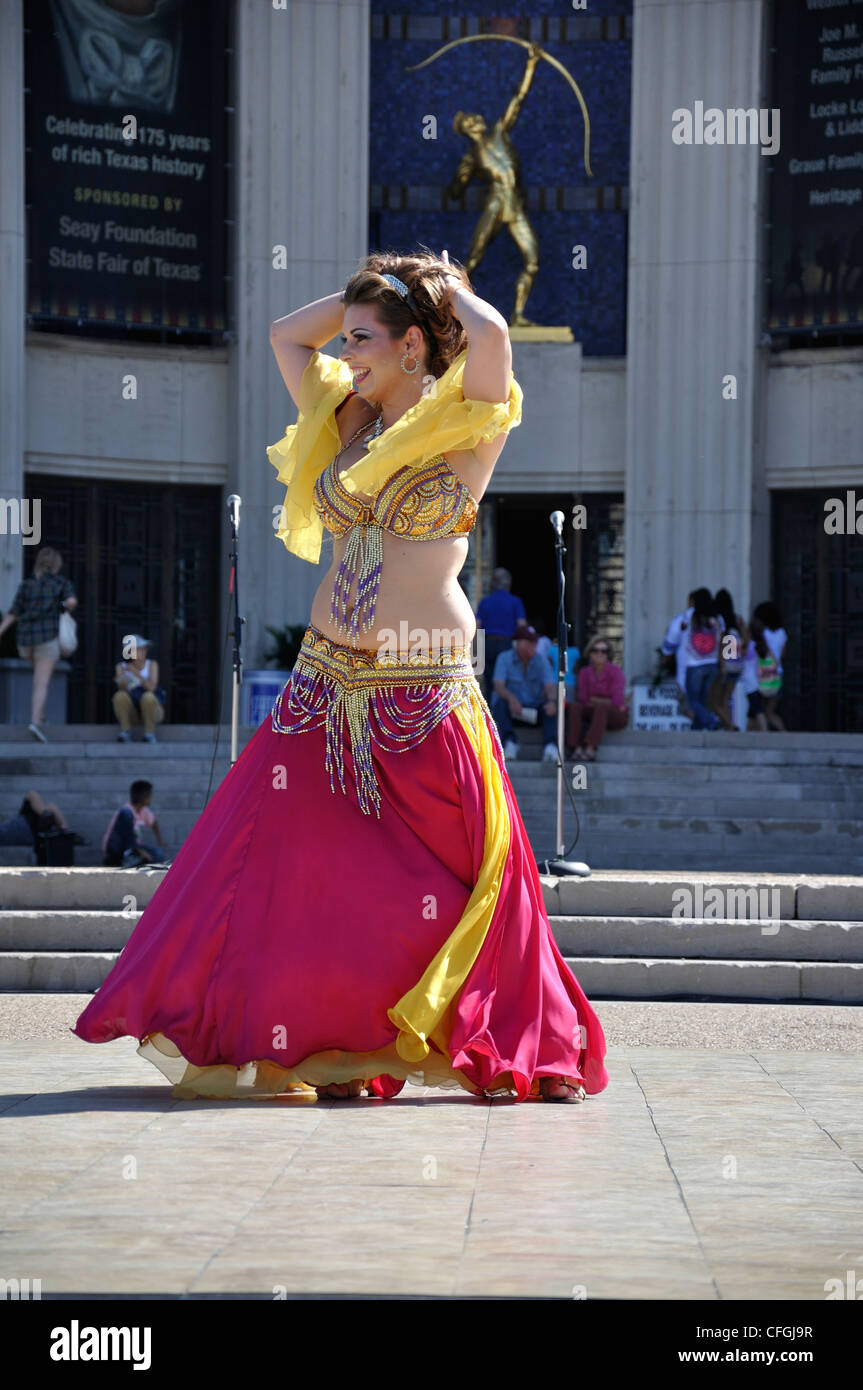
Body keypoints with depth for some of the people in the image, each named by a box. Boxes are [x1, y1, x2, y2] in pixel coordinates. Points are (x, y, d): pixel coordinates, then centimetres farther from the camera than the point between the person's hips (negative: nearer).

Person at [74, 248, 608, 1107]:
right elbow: (285, 334, 25)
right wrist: (371, 289, 17)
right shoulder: (345, 420, 13)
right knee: (311, 867, 2)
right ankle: (336, 1050, 10)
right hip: (326, 684, 6)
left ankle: (532, 1050, 10)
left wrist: (448, 288, -1)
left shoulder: (465, 429, -3)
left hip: (427, 696, -6)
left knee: (460, 877, -2)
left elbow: (490, 335, -21)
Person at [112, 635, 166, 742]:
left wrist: (136, 673, -33)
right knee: (119, 695, -28)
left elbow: (151, 688, -20)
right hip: (132, 713, 1)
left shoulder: (152, 665, -5)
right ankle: (125, 731, -11)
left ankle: (150, 733, -16)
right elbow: (123, 689, -13)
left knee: (148, 696, -34)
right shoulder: (121, 667, 0)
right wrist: (122, 680, -35)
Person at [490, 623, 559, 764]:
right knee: (501, 703, -34)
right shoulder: (504, 658, -4)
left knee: (552, 706, -28)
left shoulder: (541, 660, 2)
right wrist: (511, 698, -40)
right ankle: (510, 741, -47)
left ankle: (550, 745, -45)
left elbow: (550, 687, -11)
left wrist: (551, 701, -37)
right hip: (510, 708, -1)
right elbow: (498, 686, -17)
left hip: (534, 708, 1)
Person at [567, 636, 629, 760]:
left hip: (617, 716, -4)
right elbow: (583, 699, -2)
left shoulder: (615, 671, -11)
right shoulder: (585, 672, 2)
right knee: (574, 706, -22)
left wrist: (594, 700, -9)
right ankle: (577, 748, -36)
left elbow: (617, 702, -17)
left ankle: (591, 749, -45)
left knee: (601, 707, -35)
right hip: (596, 713, 4)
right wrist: (606, 701, -12)